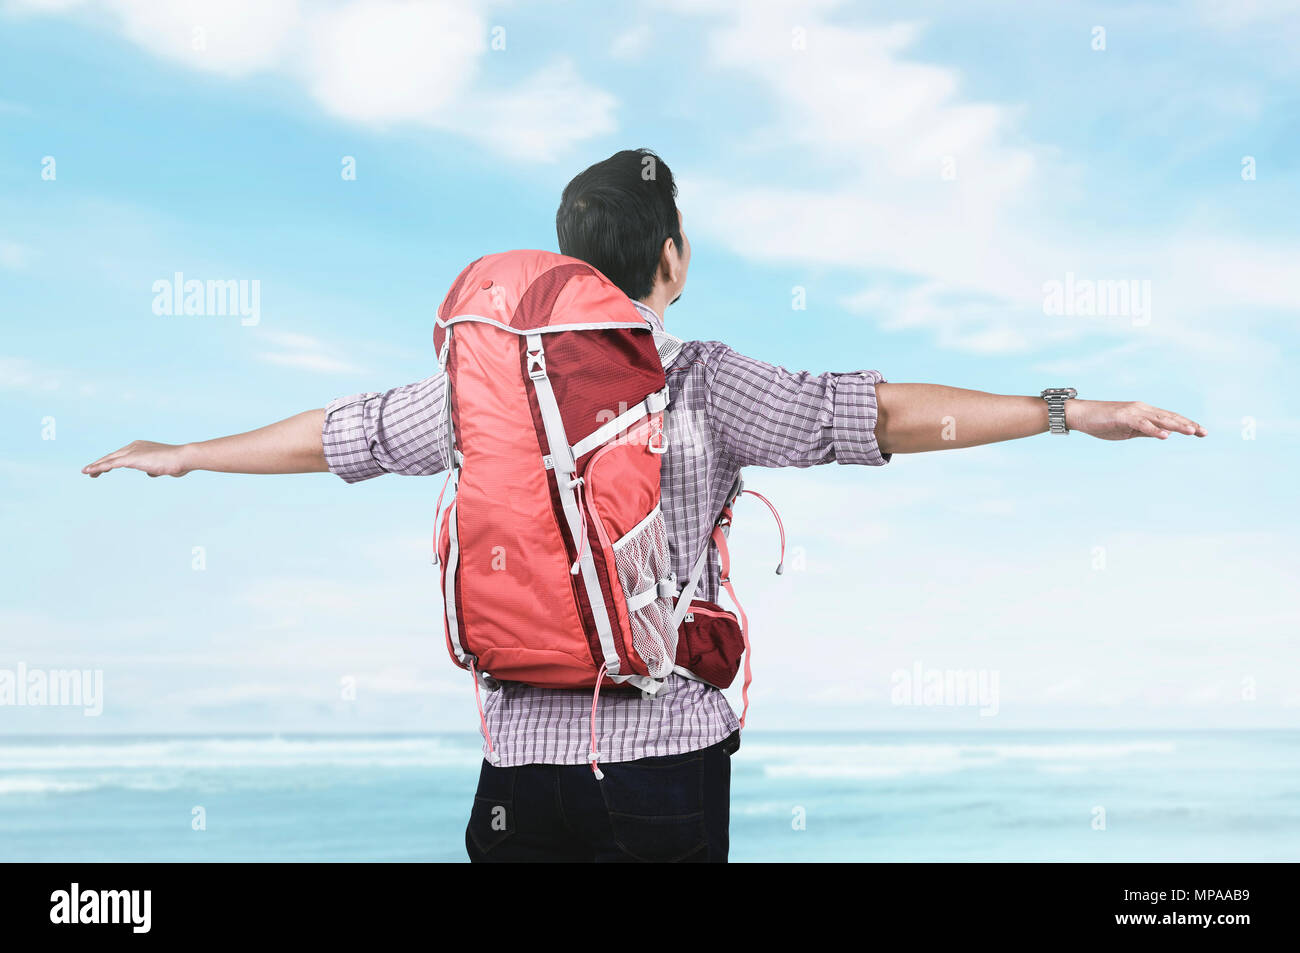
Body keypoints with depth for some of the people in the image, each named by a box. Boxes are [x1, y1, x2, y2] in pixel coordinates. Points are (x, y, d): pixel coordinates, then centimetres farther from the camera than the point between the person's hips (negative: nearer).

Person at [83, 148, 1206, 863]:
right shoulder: (705, 385, -9)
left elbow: (339, 433, 12)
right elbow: (867, 416, -14)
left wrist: (184, 454, 28)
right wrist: (1070, 410, -11)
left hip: (523, 753, 3)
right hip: (668, 755, -2)